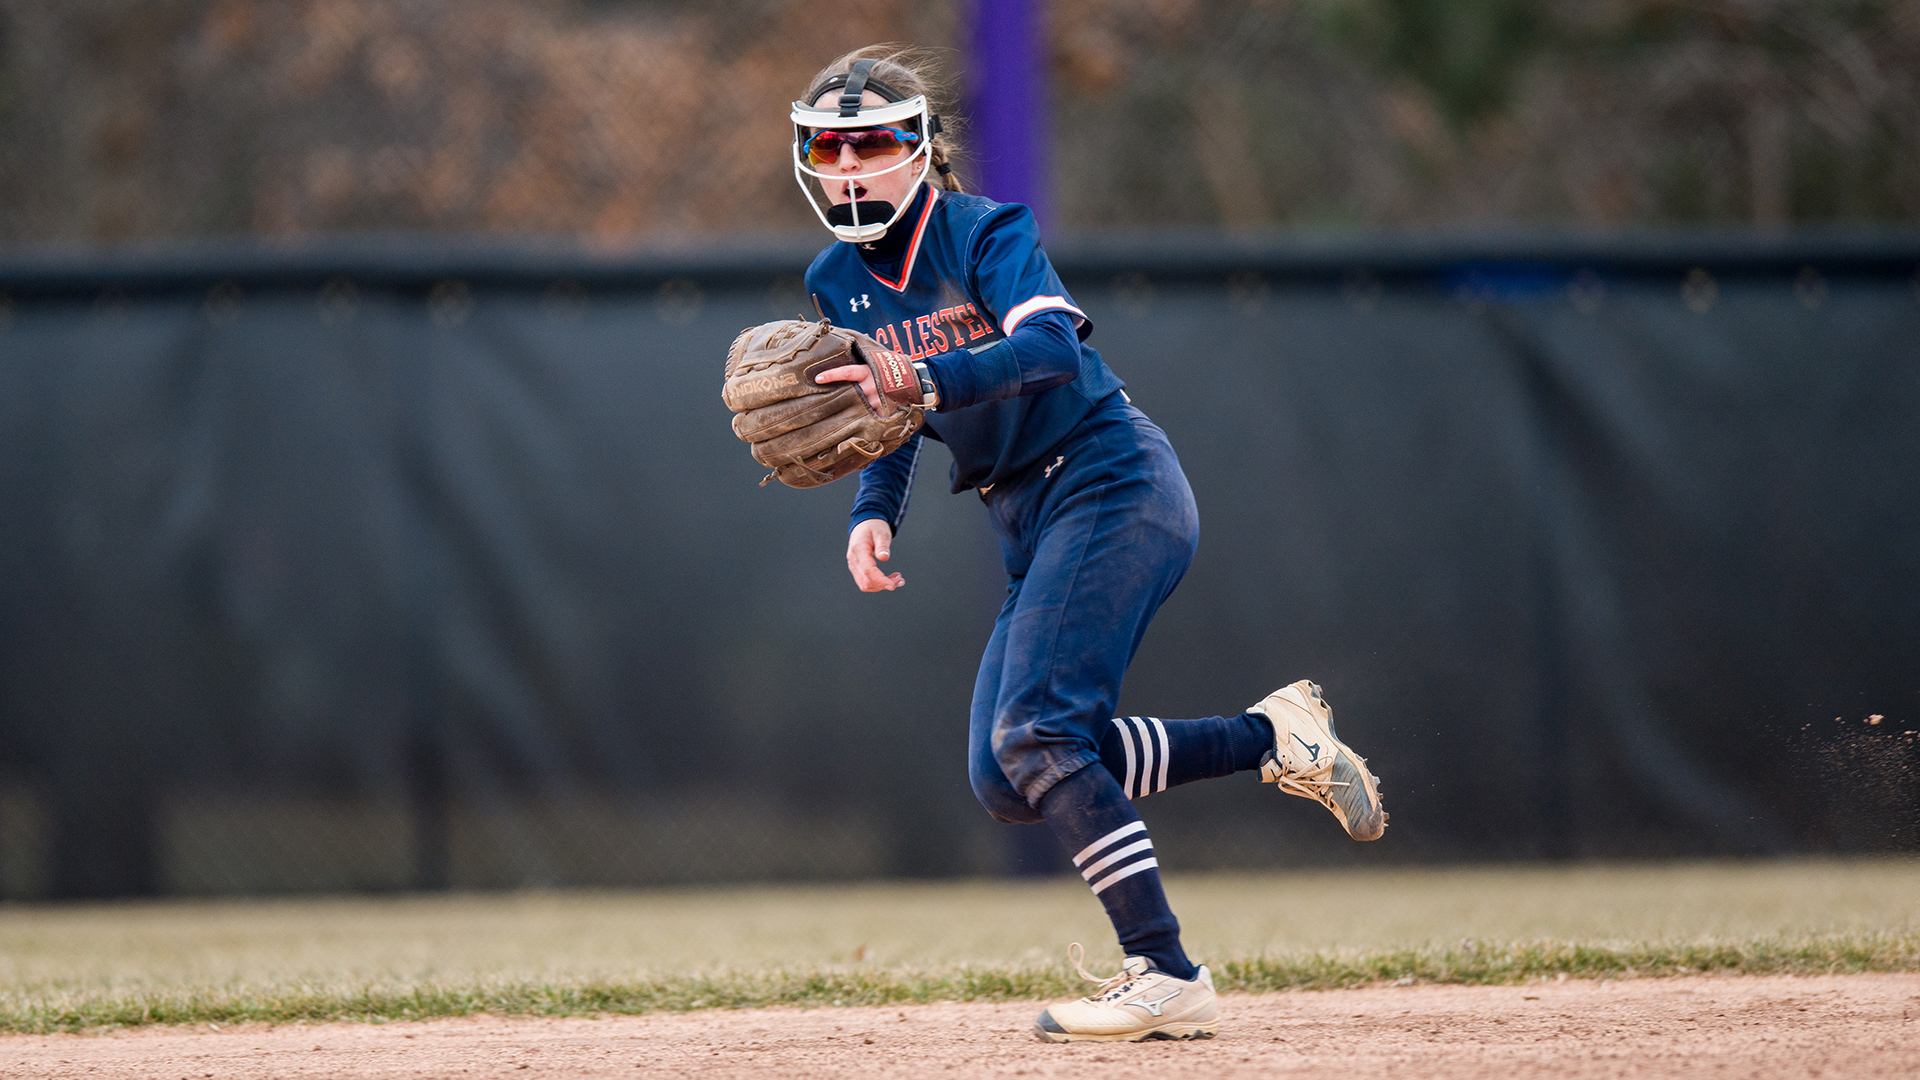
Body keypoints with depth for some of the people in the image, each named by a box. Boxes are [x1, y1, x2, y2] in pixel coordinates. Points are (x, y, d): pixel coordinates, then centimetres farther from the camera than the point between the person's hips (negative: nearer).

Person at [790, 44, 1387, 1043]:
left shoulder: (984, 233, -12)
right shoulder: (839, 283, 9)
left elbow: (1052, 343, -31)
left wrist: (925, 378, -45)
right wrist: (875, 514, -3)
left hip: (1112, 484, -8)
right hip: (1029, 535, 8)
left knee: (1034, 733, -23)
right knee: (1006, 781, -1)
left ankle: (1168, 979, -22)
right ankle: (1270, 737, 9)